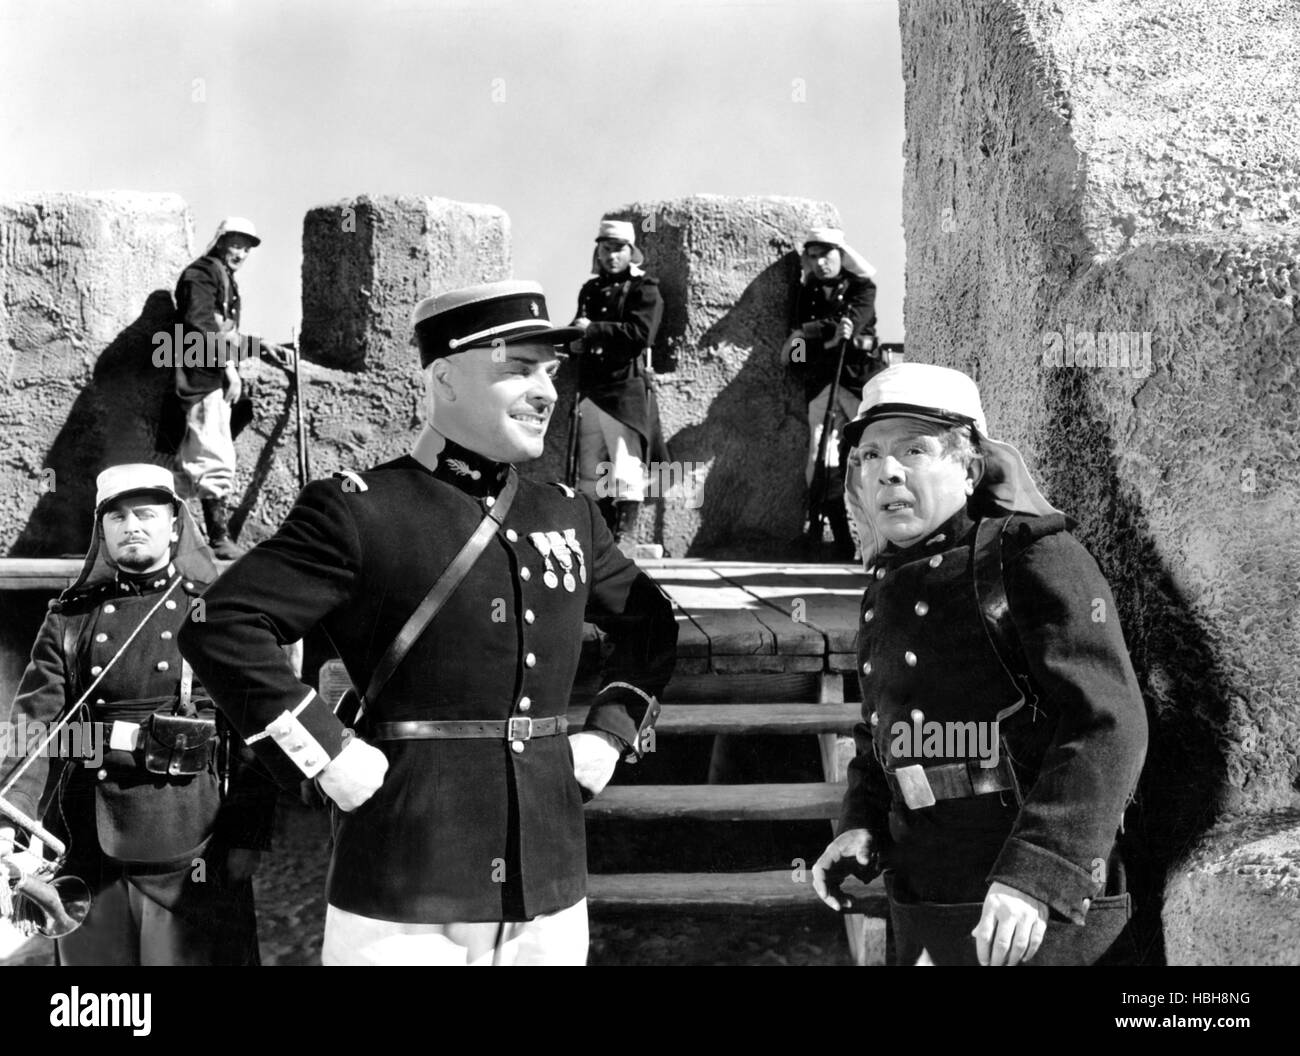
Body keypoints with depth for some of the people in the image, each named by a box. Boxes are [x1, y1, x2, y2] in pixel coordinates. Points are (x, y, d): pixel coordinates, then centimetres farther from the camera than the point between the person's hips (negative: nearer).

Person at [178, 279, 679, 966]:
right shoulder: (356, 511, -8)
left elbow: (650, 623, 25)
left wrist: (611, 731, 11)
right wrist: (325, 757, -15)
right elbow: (220, 625, -14)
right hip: (403, 896, -5)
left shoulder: (571, 516, 11)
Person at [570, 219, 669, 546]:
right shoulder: (590, 289, 18)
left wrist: (593, 331, -12)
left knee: (626, 465, -8)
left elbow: (639, 334, -15)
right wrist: (577, 340, 4)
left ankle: (624, 539, -6)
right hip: (590, 387, 6)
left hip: (628, 387, -6)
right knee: (590, 467, 8)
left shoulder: (644, 288, -1)